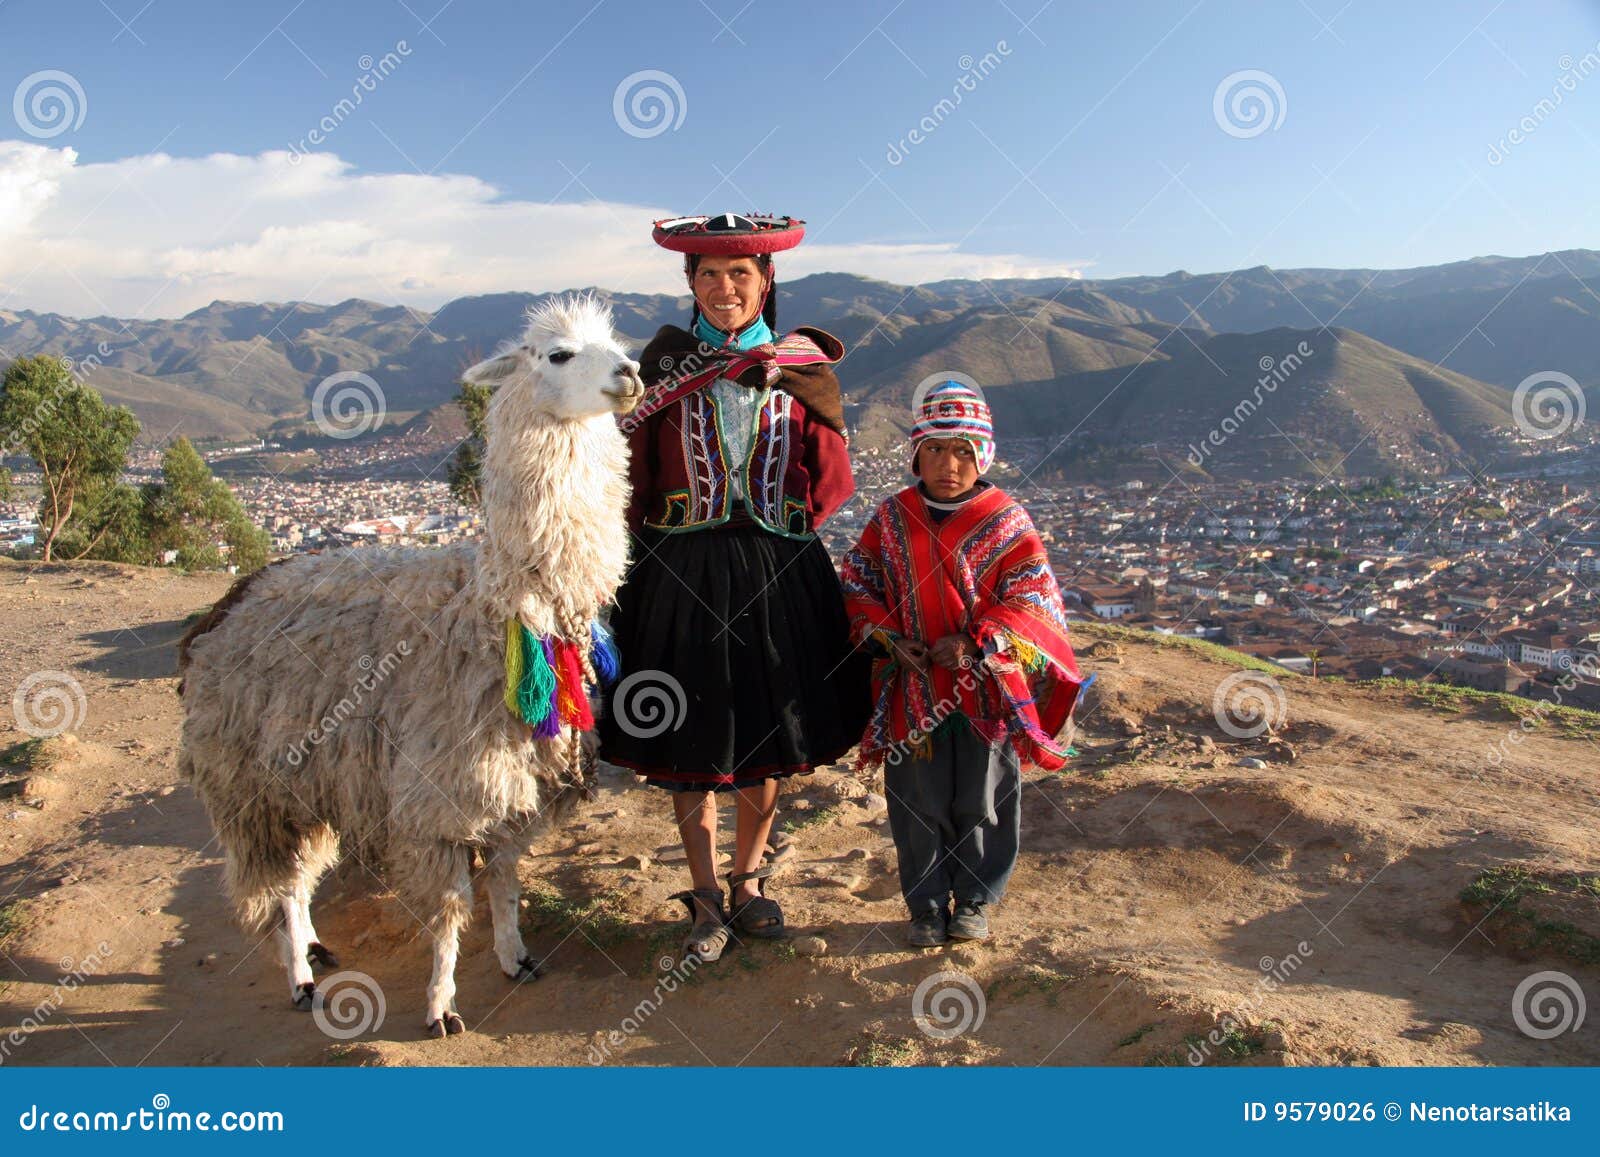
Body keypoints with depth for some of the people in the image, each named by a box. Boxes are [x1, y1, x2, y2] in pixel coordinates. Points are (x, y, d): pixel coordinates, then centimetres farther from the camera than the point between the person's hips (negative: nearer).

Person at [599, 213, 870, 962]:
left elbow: (832, 488, 3)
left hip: (779, 573, 1)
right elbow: (632, 477, 3)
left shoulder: (802, 364, 4)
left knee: (767, 740, 12)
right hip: (682, 573, -1)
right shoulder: (664, 362, 2)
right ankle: (706, 897, 22)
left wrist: (825, 412, -10)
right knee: (688, 743, 5)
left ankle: (749, 880, 33)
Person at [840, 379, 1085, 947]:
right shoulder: (891, 519, 3)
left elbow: (1030, 599, -7)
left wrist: (976, 643, -19)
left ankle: (973, 901, 31)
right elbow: (858, 583, 6)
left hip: (986, 690, -1)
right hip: (911, 688, 2)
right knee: (918, 804, 10)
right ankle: (927, 905, 27)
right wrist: (886, 637, -10)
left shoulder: (1006, 522, -3)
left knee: (982, 801, 11)